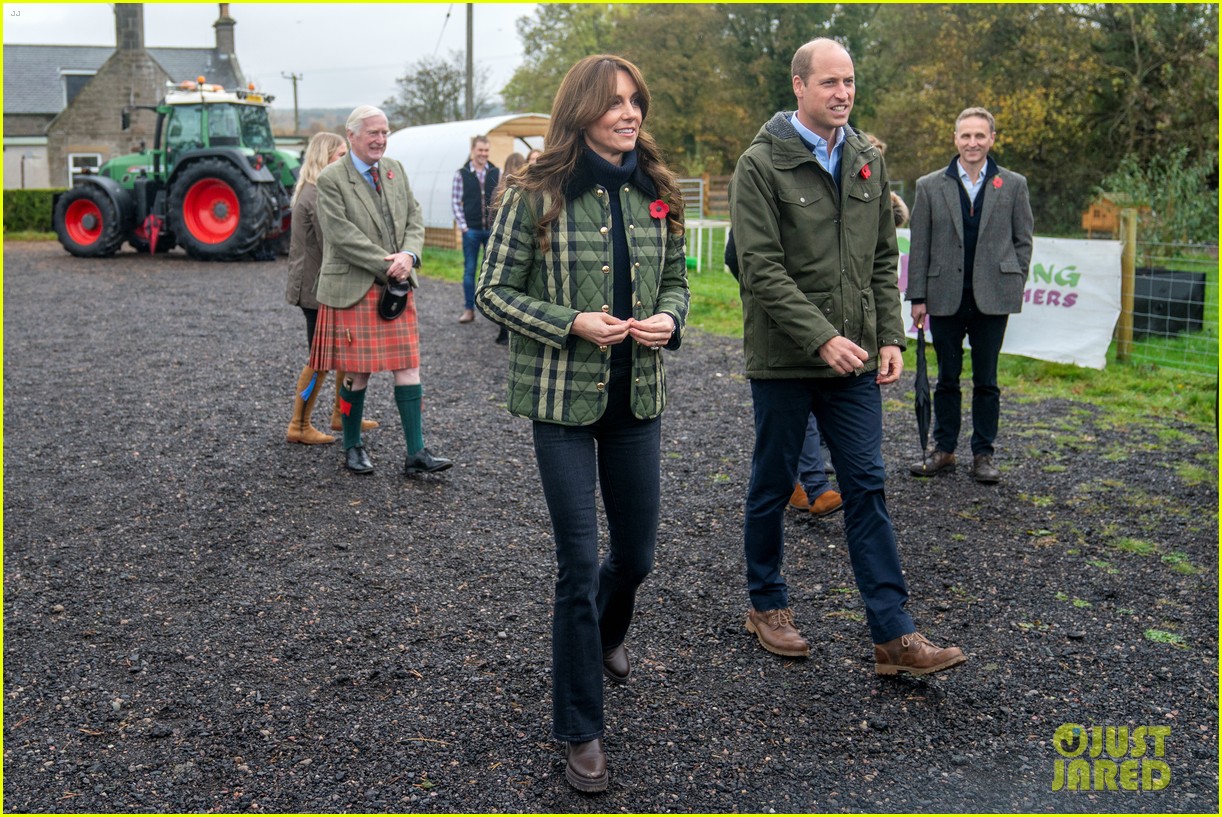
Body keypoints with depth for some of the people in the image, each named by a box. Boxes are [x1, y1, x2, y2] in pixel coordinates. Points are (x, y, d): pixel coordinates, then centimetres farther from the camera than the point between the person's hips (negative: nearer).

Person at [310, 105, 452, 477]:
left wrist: (409, 256, -10)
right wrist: (388, 266, -15)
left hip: (398, 286, 5)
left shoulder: (395, 170, 11)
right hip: (353, 289, -5)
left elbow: (415, 220, 9)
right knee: (358, 372, 2)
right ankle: (353, 447, 21)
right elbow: (343, 236, -15)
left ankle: (416, 453, 4)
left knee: (408, 366, 1)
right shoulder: (331, 179, -8)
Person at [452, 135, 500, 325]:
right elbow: (455, 201, 2)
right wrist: (462, 225, -5)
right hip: (471, 230, -1)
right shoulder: (461, 174, 1)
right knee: (469, 269, 4)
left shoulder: (497, 173, 4)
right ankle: (469, 309, 11)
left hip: (493, 229, 1)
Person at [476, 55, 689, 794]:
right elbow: (494, 292, -6)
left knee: (637, 554, 14)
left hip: (639, 396, 5)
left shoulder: (656, 192, 5)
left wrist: (669, 320, -8)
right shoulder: (537, 195, -8)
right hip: (563, 397, -4)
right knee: (580, 563, -2)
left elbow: (677, 279, 14)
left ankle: (605, 637, 51)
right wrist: (572, 324, -19)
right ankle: (581, 731, 15)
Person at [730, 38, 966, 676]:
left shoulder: (868, 161, 10)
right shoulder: (762, 164, -8)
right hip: (783, 361, -5)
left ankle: (894, 636, 7)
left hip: (855, 362, 5)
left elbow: (883, 259, 14)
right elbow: (761, 269, -16)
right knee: (773, 487, 9)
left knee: (867, 489, 4)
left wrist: (890, 337, 3)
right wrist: (822, 339, -23)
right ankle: (766, 605, 28)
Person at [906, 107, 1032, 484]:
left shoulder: (1013, 185, 5)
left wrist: (1014, 289, 1)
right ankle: (944, 450, 20)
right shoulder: (930, 186, 4)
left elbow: (1023, 241, 9)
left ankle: (983, 454, 16)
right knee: (947, 379, 10)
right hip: (945, 297, 1)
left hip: (992, 298, 0)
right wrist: (918, 297, -1)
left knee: (986, 381, 6)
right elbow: (919, 246, 4)